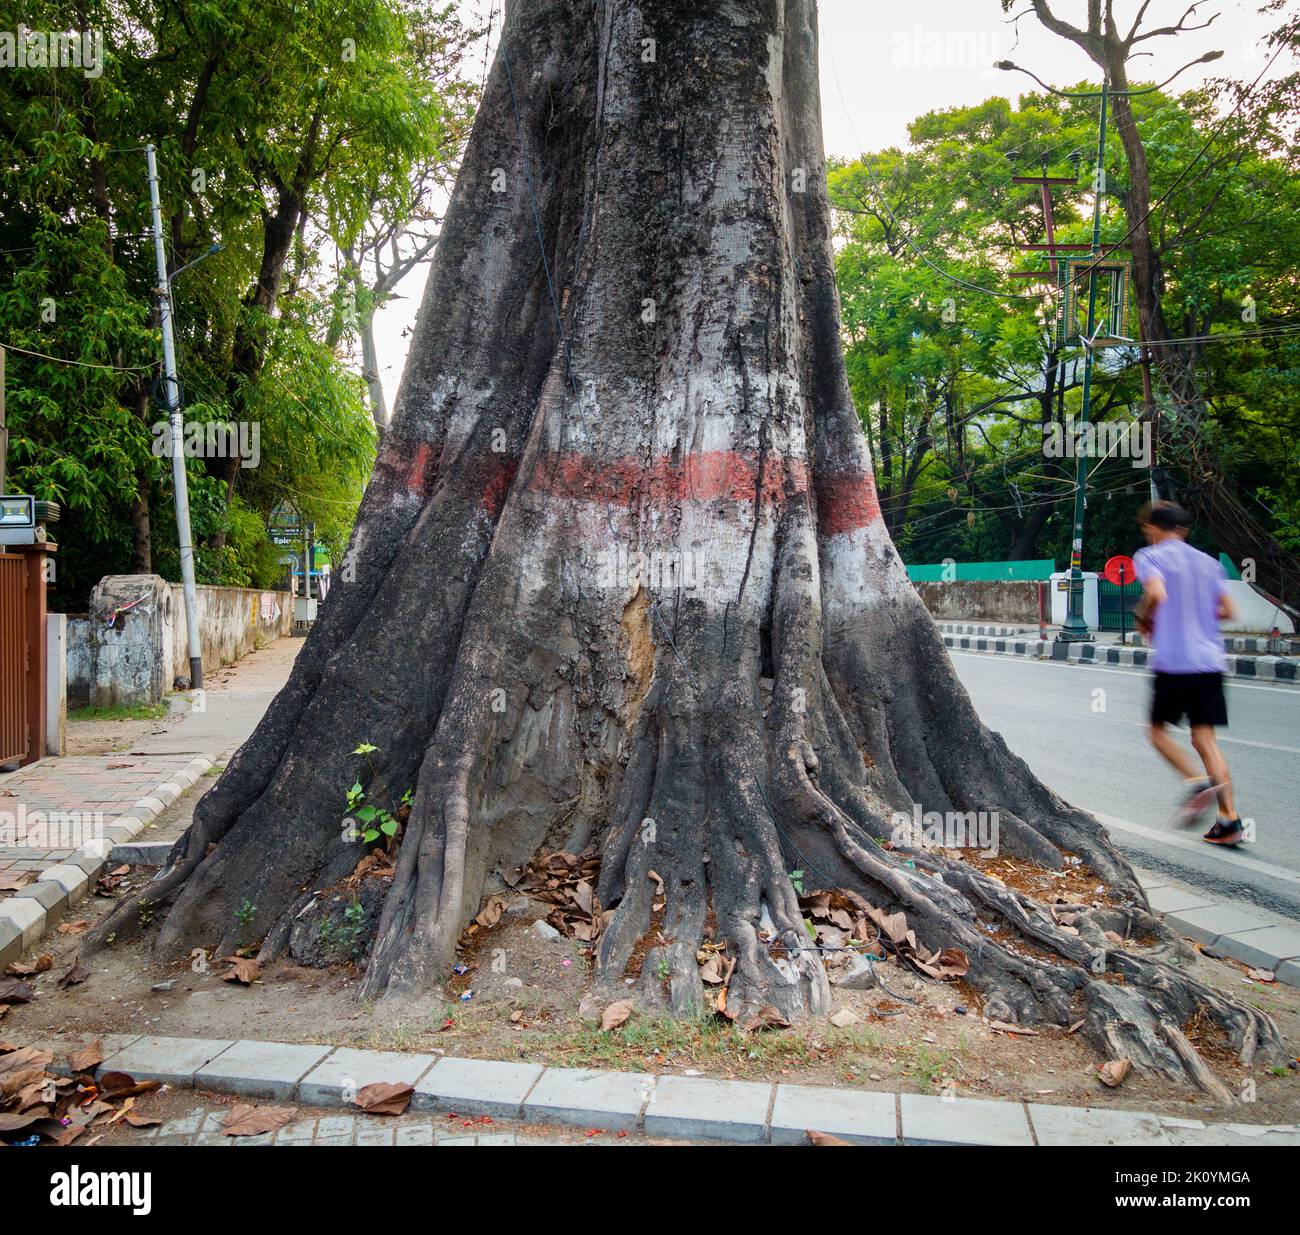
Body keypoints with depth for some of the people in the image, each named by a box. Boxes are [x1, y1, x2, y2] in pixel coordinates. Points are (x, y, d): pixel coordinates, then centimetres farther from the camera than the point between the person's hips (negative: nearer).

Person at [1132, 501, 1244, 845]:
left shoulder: (1150, 556, -2)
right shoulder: (1208, 562, 15)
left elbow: (1157, 593, -20)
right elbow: (1228, 610, 13)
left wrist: (1143, 618, -2)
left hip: (1174, 661, -5)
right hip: (1211, 661, 5)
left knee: (1158, 730, 11)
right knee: (1205, 738, 5)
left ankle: (1197, 782, -12)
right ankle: (1229, 818, -3)